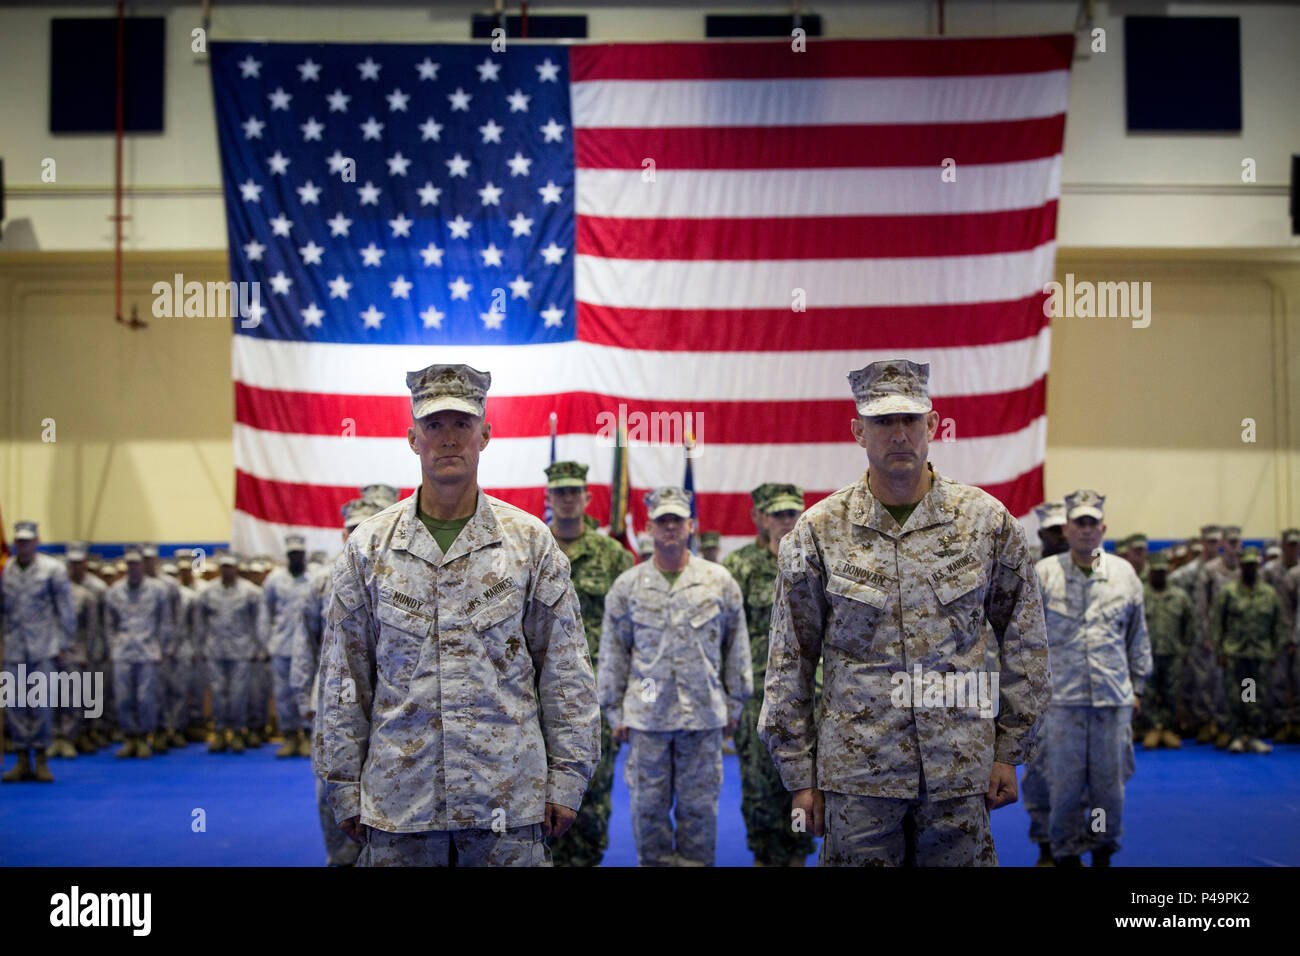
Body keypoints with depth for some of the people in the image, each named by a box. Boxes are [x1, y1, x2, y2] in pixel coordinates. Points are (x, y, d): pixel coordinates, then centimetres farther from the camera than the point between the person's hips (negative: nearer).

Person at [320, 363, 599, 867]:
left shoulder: (531, 540, 2)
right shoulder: (368, 545, 4)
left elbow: (565, 671, 3)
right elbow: (344, 679, 7)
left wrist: (566, 779, -1)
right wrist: (344, 787, 4)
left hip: (508, 803, -1)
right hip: (398, 800, 1)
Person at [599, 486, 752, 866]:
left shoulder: (719, 582, 3)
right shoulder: (627, 585, 3)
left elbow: (737, 648, 9)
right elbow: (612, 654, 7)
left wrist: (733, 705, 8)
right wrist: (615, 712, 5)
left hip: (704, 715, 0)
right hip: (646, 716, 0)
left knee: (699, 806, 6)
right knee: (648, 806, 7)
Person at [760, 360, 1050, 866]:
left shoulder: (988, 521, 0)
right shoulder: (818, 530, -2)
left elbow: (1025, 643, 8)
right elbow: (789, 661, 2)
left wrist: (1009, 752, 6)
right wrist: (800, 776, 1)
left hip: (960, 770, 1)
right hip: (856, 771, -1)